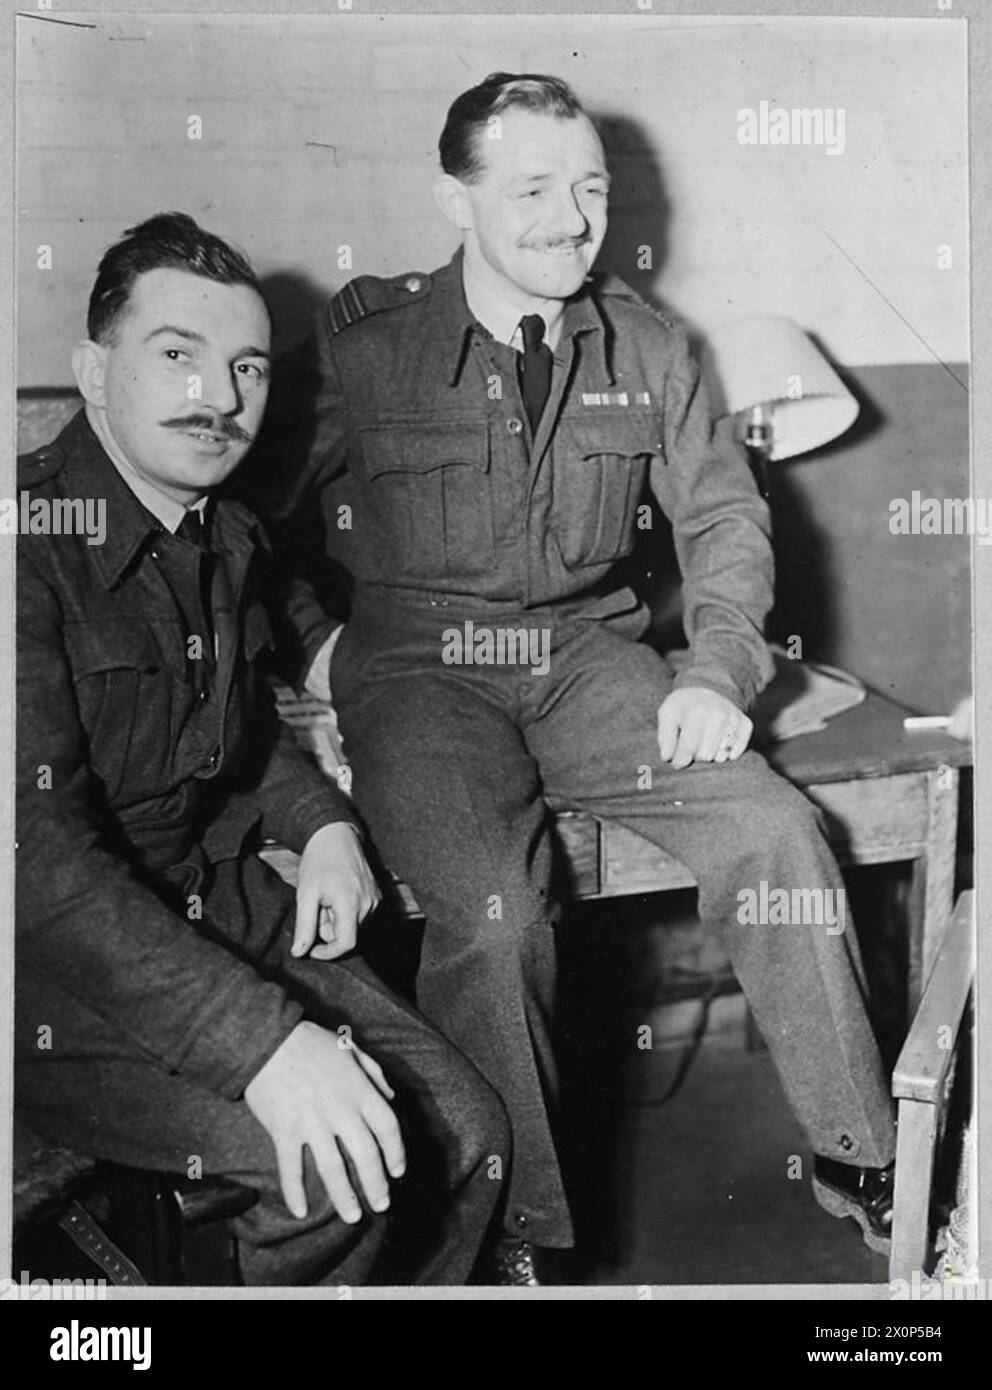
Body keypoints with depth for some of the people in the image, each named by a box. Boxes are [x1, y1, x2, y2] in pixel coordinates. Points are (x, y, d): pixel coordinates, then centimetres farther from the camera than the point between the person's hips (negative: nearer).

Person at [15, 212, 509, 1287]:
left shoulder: (227, 539, 8)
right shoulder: (33, 543, -19)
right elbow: (40, 856, -27)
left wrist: (323, 823, 5)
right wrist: (264, 1041, -33)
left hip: (224, 913, 7)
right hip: (54, 969, -7)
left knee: (467, 1131, -6)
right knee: (338, 1164, -24)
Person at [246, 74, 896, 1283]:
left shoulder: (644, 345, 8)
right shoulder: (366, 342, -2)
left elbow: (724, 513, 10)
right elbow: (261, 507, 8)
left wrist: (717, 673, -4)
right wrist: (314, 638, -4)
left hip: (588, 651, 3)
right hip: (418, 661, -3)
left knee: (776, 831, -16)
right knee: (492, 908, -29)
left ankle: (857, 1157, 1)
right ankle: (510, 1229, -8)